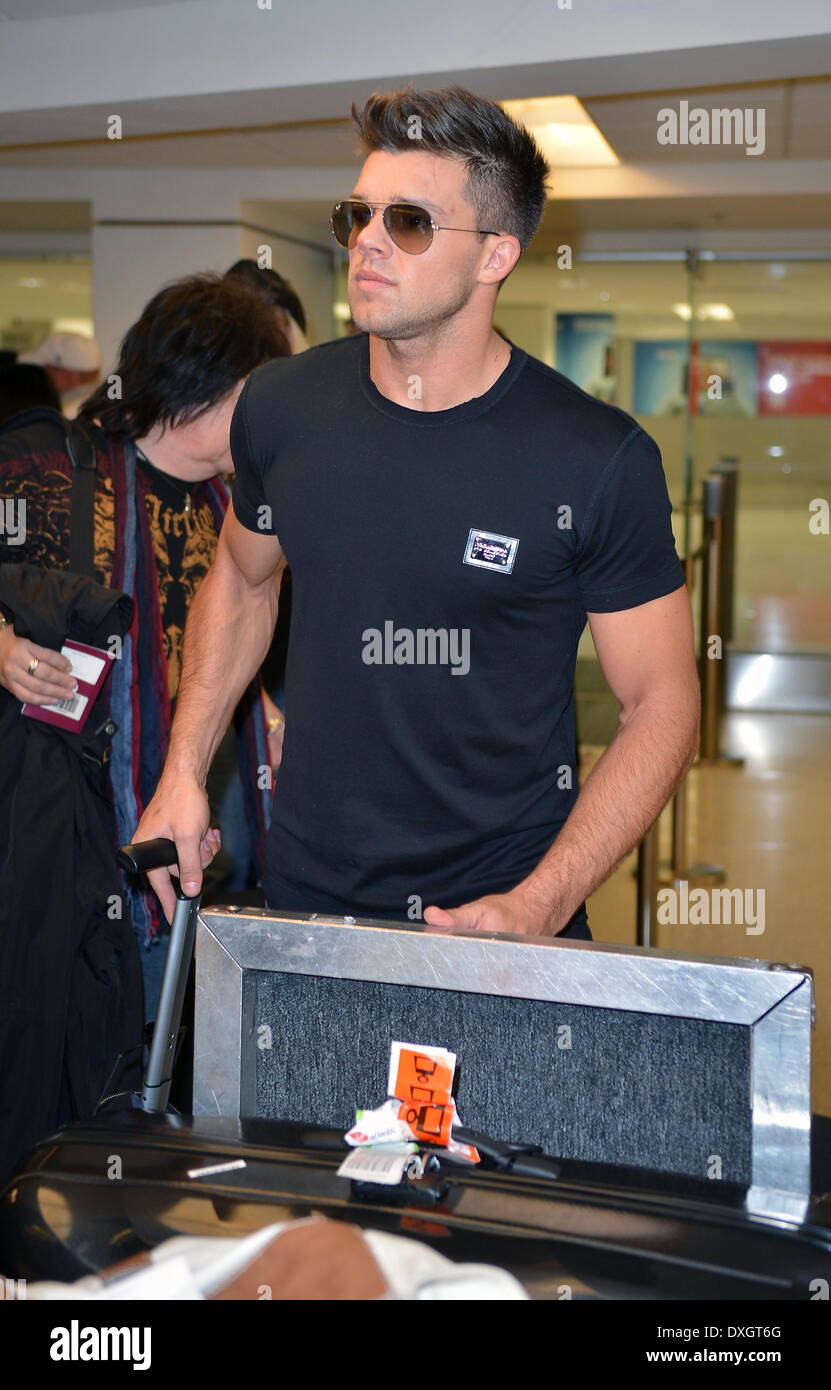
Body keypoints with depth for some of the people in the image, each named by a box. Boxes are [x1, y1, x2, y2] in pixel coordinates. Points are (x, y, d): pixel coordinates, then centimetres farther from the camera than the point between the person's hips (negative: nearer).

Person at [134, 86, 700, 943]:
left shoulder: (600, 460, -14)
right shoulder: (280, 407, -3)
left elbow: (662, 705, -9)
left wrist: (541, 907, -19)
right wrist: (184, 772, 7)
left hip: (502, 901, -3)